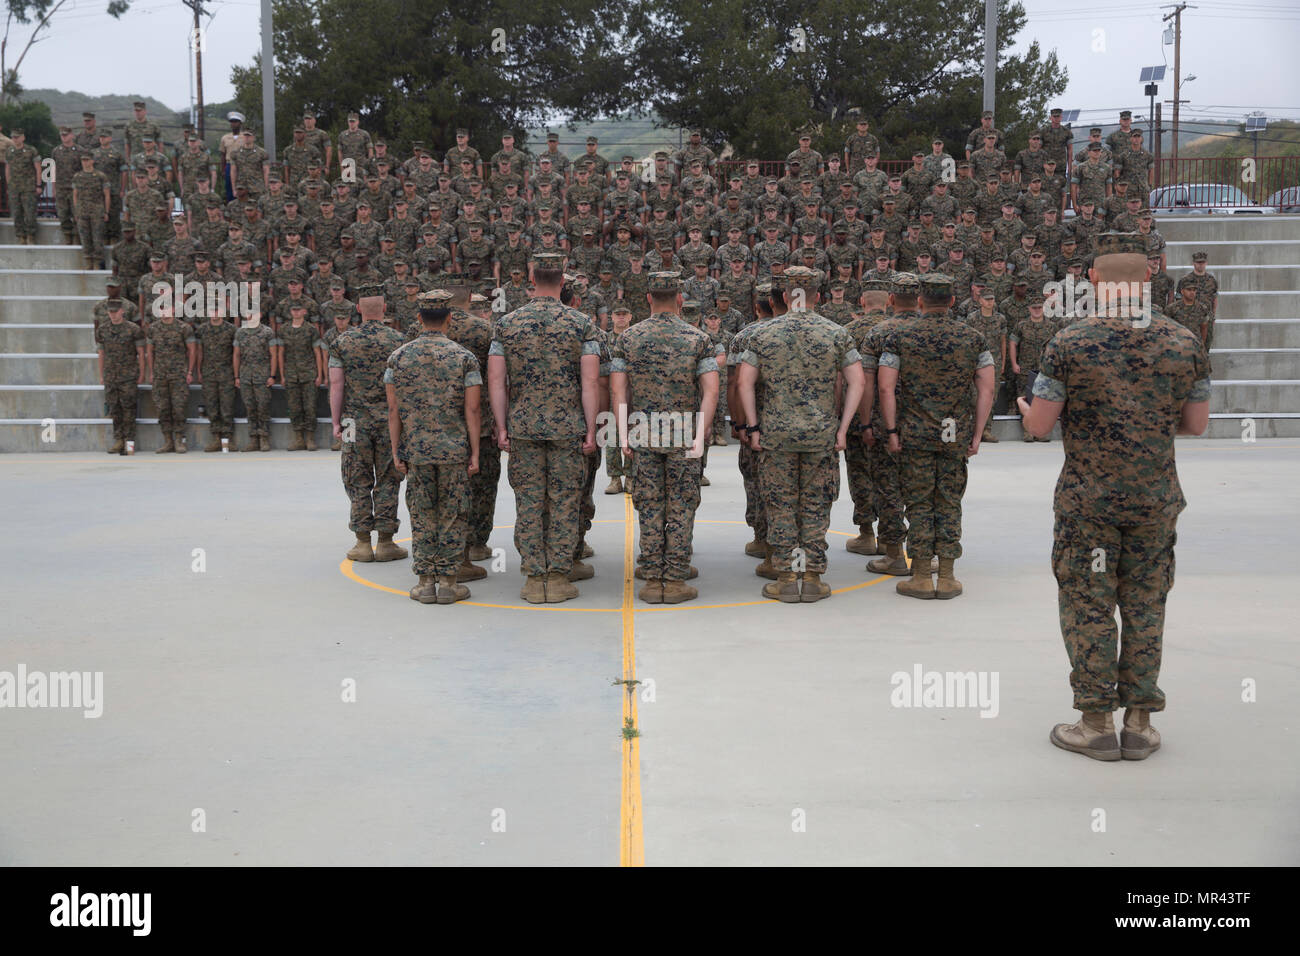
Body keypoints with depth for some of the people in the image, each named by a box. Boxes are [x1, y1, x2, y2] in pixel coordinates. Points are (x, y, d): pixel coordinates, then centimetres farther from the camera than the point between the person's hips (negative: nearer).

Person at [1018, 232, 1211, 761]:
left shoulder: (1069, 343, -10)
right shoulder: (1184, 342, -1)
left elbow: (1039, 424, -8)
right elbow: (1196, 424, 6)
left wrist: (1025, 407, 15)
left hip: (1087, 500, -3)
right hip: (1156, 500, 3)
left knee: (1088, 608, 5)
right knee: (1145, 608, 10)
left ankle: (1097, 723, 10)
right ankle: (1139, 723, 16)